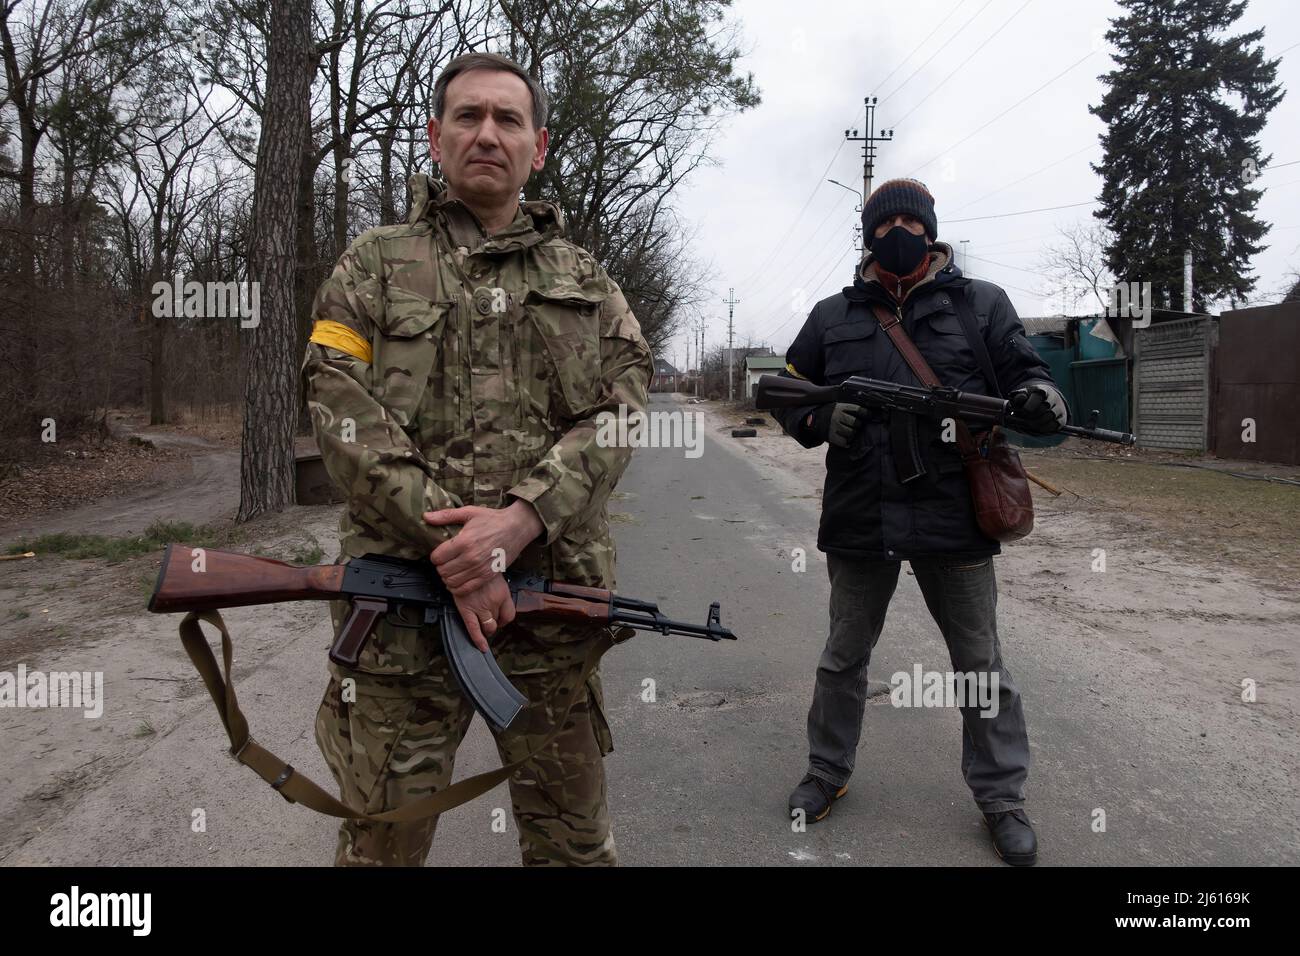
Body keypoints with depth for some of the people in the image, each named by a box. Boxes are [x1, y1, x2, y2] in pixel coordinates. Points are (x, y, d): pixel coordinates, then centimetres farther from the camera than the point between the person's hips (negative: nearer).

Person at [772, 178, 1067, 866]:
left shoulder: (981, 304, 6)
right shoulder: (833, 315, 9)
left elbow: (1023, 371, 5)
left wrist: (1040, 398, -19)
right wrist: (824, 420, -10)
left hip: (954, 518, -1)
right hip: (859, 517, 2)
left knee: (981, 665, 10)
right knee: (843, 658, 16)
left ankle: (1000, 797, 29)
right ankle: (827, 771, 36)